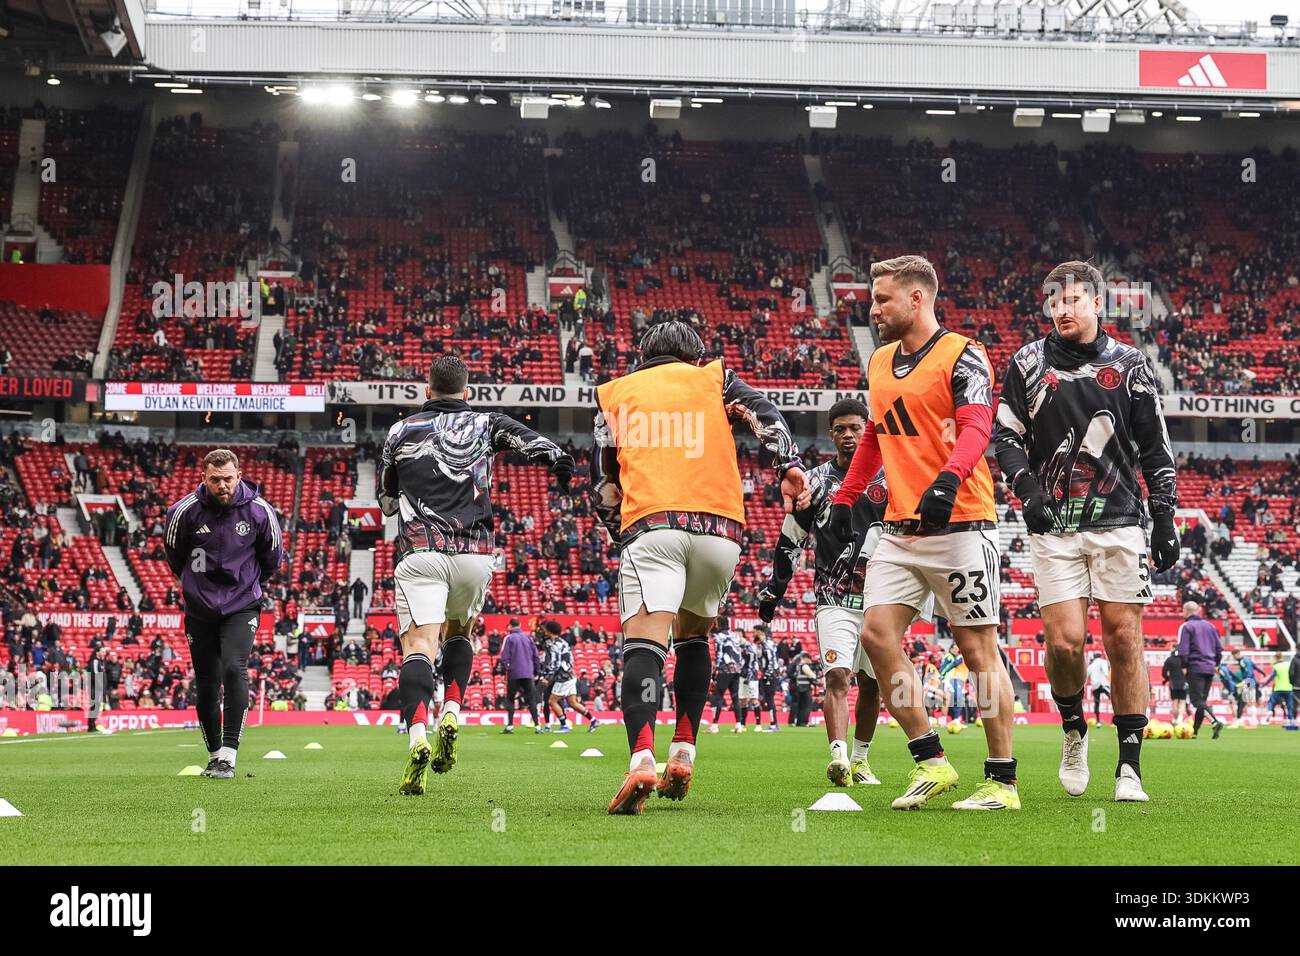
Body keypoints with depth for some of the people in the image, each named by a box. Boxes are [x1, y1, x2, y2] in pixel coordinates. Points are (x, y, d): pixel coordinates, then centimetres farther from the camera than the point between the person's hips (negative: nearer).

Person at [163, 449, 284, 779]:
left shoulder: (259, 511, -10)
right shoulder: (184, 511, -10)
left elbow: (273, 557, 10)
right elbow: (173, 553, 12)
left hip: (242, 607, -1)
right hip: (200, 609, 2)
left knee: (234, 668, -22)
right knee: (206, 685, 4)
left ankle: (228, 755, -24)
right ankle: (214, 755, 23)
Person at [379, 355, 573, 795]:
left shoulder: (401, 432, 16)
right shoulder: (484, 423, 16)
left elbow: (386, 501, 27)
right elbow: (528, 439, -2)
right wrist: (559, 460, -11)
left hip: (419, 550, -1)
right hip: (474, 551, 2)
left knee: (419, 643, -12)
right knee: (458, 631, 26)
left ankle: (417, 736, -36)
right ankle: (451, 714, 4)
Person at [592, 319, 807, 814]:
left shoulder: (614, 393, 25)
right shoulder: (713, 378, 24)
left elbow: (603, 485, 21)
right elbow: (764, 414, 4)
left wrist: (621, 533, 31)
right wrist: (789, 466, -8)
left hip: (650, 525, -2)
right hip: (719, 526, 2)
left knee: (644, 642, -14)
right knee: (693, 635, 23)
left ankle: (642, 758, -36)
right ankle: (683, 753, 14)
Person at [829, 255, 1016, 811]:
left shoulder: (961, 356, -6)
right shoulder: (880, 362, 17)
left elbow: (976, 426, -20)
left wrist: (948, 478, -37)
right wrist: (845, 499, 22)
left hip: (959, 524, -7)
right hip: (900, 528, 7)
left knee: (977, 648, -4)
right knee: (875, 633, -5)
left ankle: (1003, 781, 4)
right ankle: (930, 762, 3)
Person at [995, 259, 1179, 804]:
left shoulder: (1128, 364, 7)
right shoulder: (1028, 364, 7)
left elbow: (1155, 449, 9)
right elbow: (1006, 438, 9)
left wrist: (1164, 521, 4)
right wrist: (1027, 489, -9)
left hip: (1119, 520, 0)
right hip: (1054, 525, 0)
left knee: (1124, 639, -3)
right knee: (1064, 641, -10)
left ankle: (1130, 766, 4)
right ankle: (1073, 730, 19)